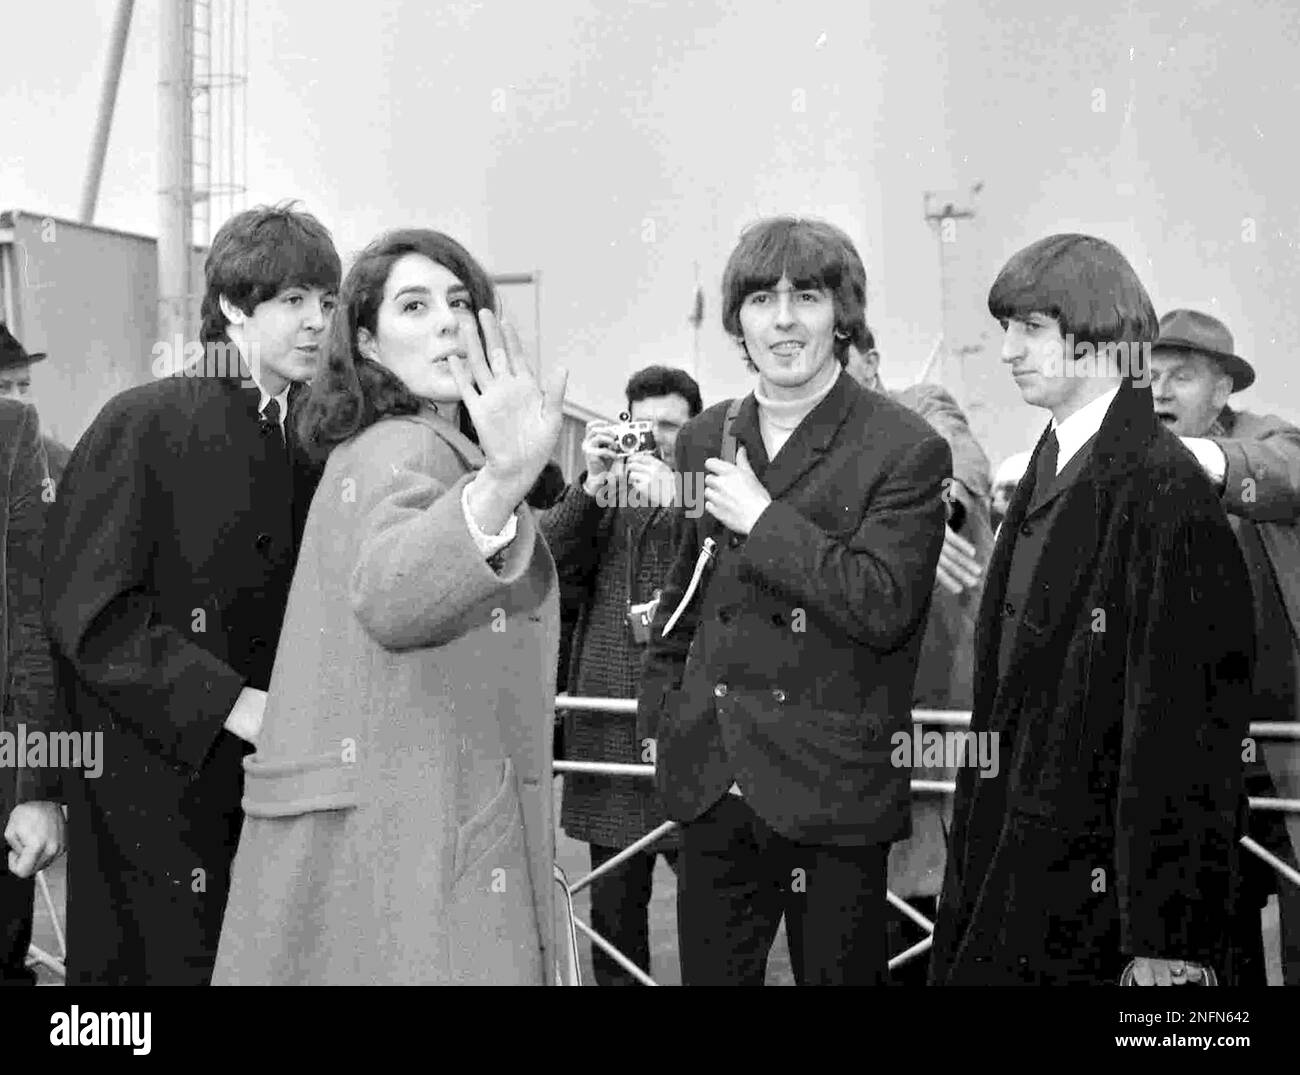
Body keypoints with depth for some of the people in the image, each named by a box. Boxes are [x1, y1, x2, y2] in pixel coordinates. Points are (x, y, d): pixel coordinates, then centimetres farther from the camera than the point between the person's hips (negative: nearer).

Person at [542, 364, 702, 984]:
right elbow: (551, 572, 0)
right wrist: (592, 485, -10)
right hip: (608, 729, 3)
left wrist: (674, 502, -20)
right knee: (614, 903, 9)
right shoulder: (606, 497, 14)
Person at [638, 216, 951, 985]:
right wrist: (660, 717, 13)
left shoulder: (906, 449, -8)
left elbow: (883, 604, -18)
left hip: (834, 791, -4)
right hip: (712, 785, 5)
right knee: (708, 971, 13)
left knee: (838, 973, 9)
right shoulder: (706, 439, 10)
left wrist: (763, 517, -15)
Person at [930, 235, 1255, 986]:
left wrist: (1167, 938, -18)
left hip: (1093, 884, -7)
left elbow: (1184, 729, -18)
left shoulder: (1165, 489, -16)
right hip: (1007, 855, 7)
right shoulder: (1047, 474, 10)